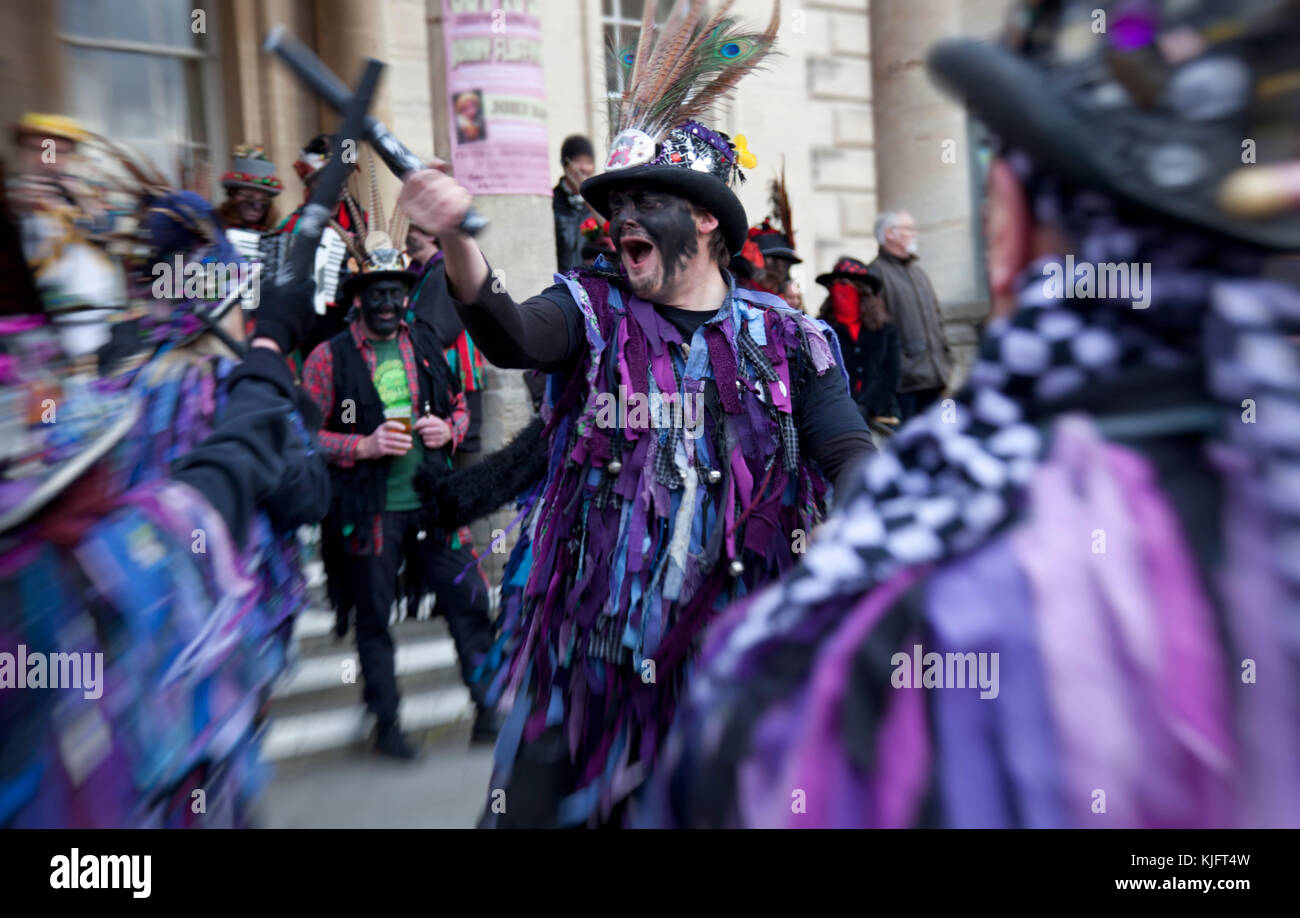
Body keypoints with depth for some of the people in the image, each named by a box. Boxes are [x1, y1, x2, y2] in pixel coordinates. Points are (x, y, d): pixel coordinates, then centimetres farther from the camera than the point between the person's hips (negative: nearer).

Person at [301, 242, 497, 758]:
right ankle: (386, 723, 24)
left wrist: (448, 429, -3)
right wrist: (364, 447, -17)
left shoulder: (426, 346, 9)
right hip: (369, 509, -3)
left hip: (431, 500, 3)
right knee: (373, 618, 8)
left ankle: (488, 704, 17)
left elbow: (459, 406, 19)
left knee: (468, 599, 1)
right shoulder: (329, 357, -2)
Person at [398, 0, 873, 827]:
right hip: (587, 646, 0)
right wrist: (457, 240, -37)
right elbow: (511, 337, -19)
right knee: (538, 803, 11)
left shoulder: (785, 340, 1)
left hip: (730, 654, 1)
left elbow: (851, 460, -5)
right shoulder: (594, 312, 0)